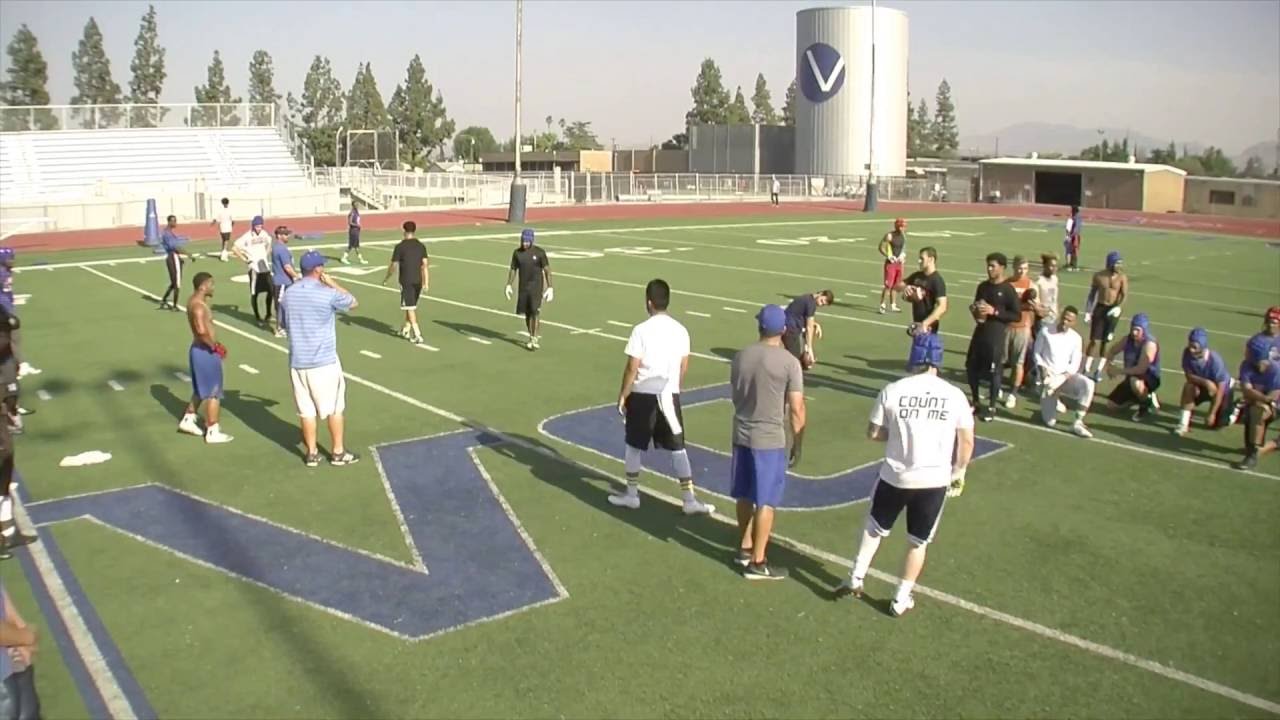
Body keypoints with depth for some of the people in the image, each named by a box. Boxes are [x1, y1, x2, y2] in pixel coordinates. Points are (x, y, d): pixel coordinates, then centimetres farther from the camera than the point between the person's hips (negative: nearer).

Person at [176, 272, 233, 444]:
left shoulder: (195, 301, 10)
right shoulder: (198, 305, -22)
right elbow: (201, 330, -37)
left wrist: (215, 345, 11)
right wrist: (214, 346, -23)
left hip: (200, 350, 10)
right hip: (206, 353, -10)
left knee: (201, 390, 25)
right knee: (213, 393, 1)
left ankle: (187, 420, 34)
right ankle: (212, 432, 9)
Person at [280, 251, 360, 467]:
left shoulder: (289, 294, 3)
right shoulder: (328, 294, -14)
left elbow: (285, 324, 15)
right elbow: (354, 303, 3)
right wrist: (332, 283, 6)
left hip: (297, 361, 5)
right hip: (324, 361, -5)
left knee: (306, 410, 11)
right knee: (335, 407, 9)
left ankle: (311, 453, 18)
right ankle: (338, 452, 16)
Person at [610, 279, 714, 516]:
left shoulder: (641, 330, -14)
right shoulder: (680, 330, 1)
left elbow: (632, 368, -13)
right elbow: (684, 367, 8)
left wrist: (623, 395, -1)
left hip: (643, 395, -4)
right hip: (669, 396, 4)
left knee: (634, 445, 14)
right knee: (677, 448, 9)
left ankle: (631, 495, 25)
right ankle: (690, 500, 9)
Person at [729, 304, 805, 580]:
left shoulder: (740, 356, 1)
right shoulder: (789, 362, -15)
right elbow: (796, 408, -14)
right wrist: (798, 433, 3)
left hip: (741, 435, 6)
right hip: (770, 440, -6)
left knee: (745, 496, 20)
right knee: (765, 502, 4)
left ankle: (745, 547, 35)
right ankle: (757, 562, 11)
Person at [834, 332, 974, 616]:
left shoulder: (892, 390, -10)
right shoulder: (954, 395, -7)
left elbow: (873, 433, -2)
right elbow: (966, 441, 1)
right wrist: (959, 472, 16)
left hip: (895, 476, 0)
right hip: (934, 480, 1)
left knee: (874, 528, 24)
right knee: (918, 542, 17)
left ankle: (855, 579, 30)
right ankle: (901, 599, 25)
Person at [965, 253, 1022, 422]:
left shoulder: (1008, 290, -10)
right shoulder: (982, 286, 9)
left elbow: (1017, 315, -11)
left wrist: (994, 312, -18)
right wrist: (975, 311, 0)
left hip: (996, 336, -6)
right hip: (979, 332, 7)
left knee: (994, 371, 0)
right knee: (971, 368, 10)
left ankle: (991, 407, 14)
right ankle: (976, 402, 27)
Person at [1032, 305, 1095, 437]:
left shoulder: (1076, 338, -2)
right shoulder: (1045, 331, -5)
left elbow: (1075, 364, -3)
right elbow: (1036, 353, 1)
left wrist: (1062, 378, -20)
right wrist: (1043, 368, -17)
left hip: (1066, 376, 1)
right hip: (1049, 378, -1)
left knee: (1088, 384, -34)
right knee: (1050, 422, -4)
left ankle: (1078, 422, -24)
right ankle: (1054, 401, 33)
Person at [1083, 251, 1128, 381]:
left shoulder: (1122, 278, -6)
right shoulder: (1098, 276, -2)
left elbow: (1124, 295, -11)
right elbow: (1092, 293, 7)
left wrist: (1119, 307, -28)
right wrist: (1088, 311, 5)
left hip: (1113, 310, 0)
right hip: (1100, 308, 0)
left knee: (1106, 340, 6)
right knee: (1095, 340, -4)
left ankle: (1099, 370, 14)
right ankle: (1086, 369, -2)